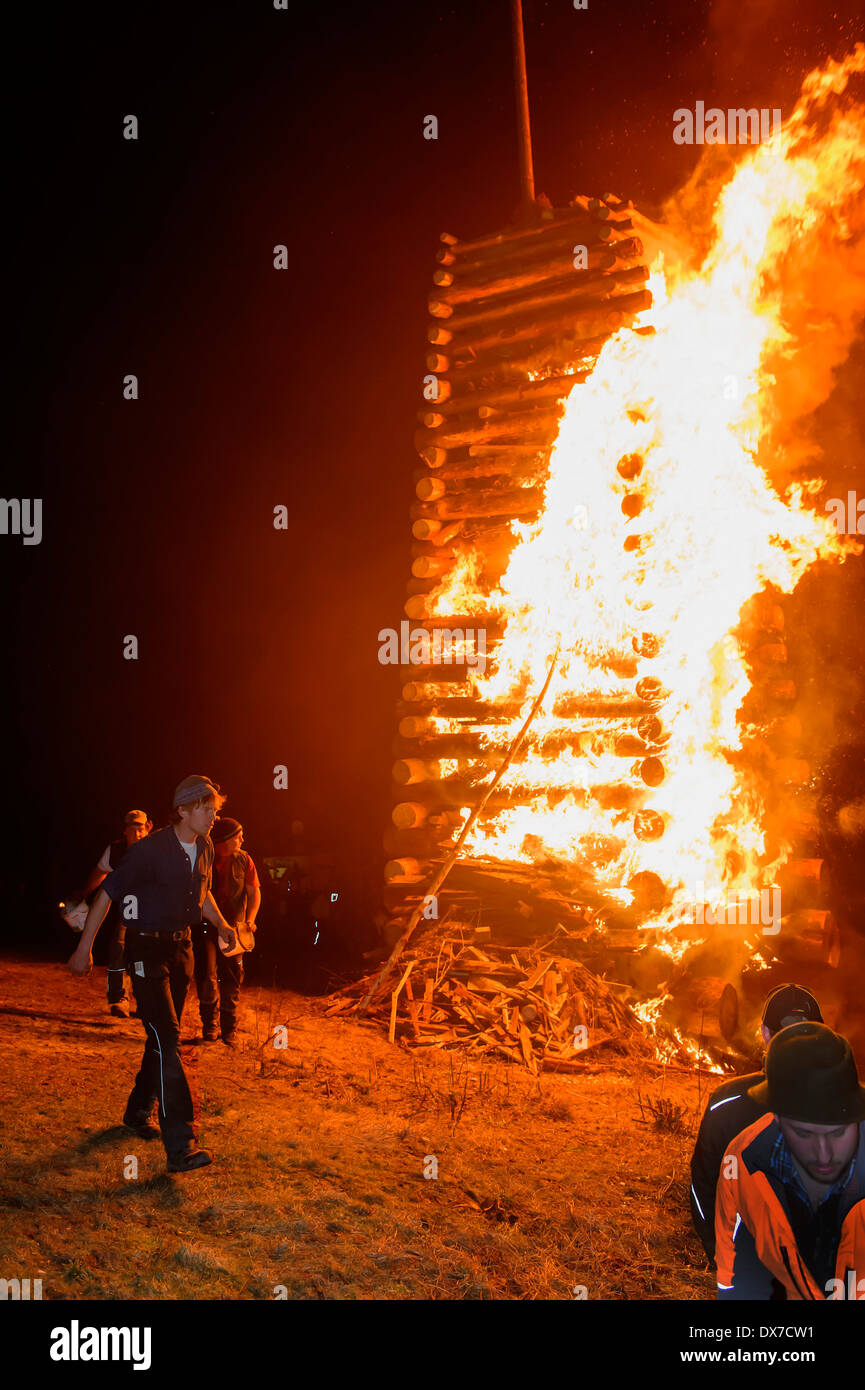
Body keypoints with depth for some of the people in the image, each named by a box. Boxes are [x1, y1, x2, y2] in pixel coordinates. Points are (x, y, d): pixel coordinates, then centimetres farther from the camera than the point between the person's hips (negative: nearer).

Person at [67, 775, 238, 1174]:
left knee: (164, 1036, 16)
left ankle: (138, 1111, 37)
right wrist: (84, 948, -12)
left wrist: (222, 924, 6)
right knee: (167, 1040, -15)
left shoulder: (204, 849, 3)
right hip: (147, 950, -8)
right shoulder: (151, 850, -20)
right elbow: (106, 894, -14)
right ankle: (180, 1147, -19)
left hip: (180, 947, 8)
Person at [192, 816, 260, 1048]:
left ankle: (229, 1029, 15)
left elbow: (254, 892, 6)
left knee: (231, 981, 2)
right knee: (207, 977, -9)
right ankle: (210, 1023, 11)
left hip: (233, 927, 2)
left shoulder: (243, 860, 4)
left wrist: (249, 919, -10)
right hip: (205, 925, -2)